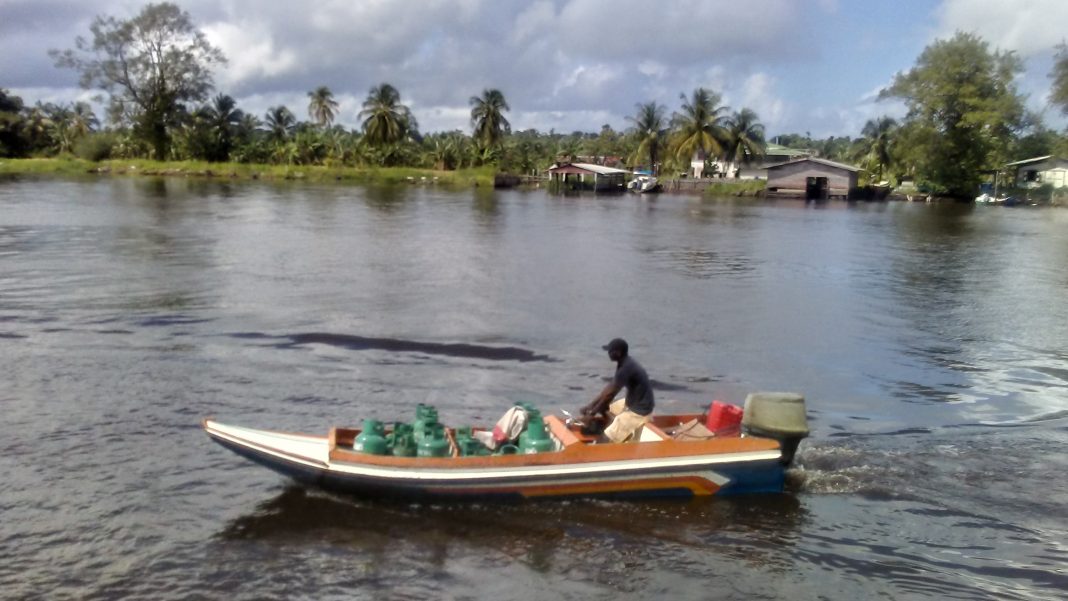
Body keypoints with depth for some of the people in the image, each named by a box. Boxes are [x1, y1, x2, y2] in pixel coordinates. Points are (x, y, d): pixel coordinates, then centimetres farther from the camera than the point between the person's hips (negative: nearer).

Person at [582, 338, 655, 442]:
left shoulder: (626, 368, -26)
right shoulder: (625, 363, 4)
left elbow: (610, 393, -21)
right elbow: (610, 387, 10)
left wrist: (593, 411, -9)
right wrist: (591, 404, 6)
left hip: (640, 411, -10)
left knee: (607, 438, -15)